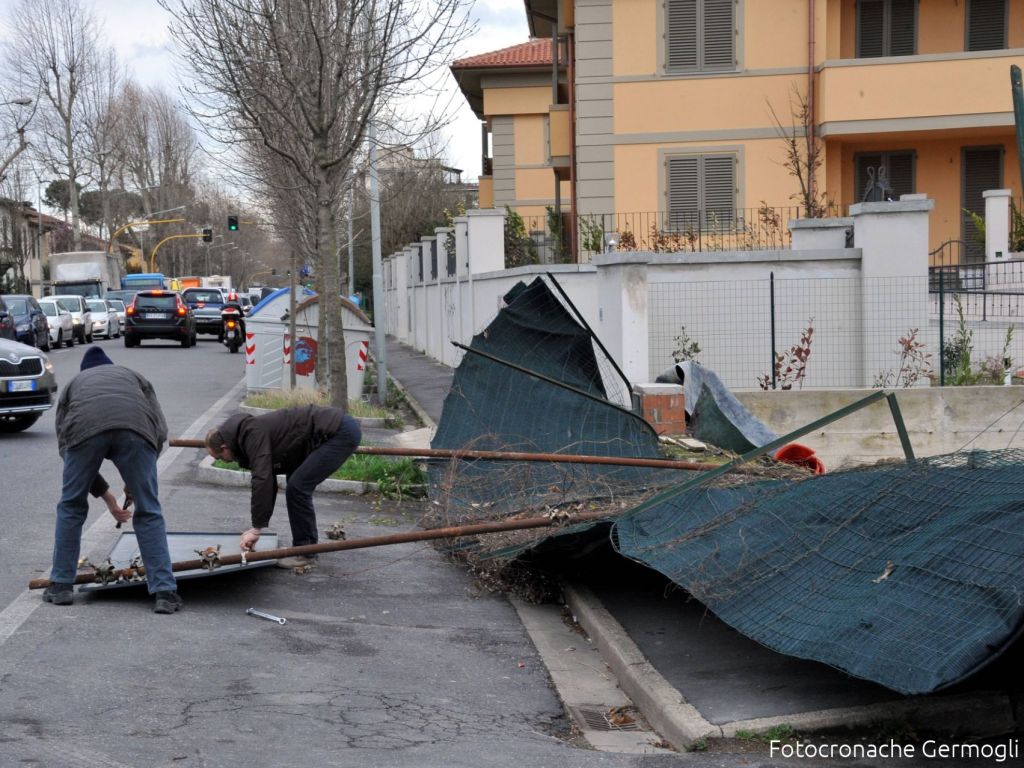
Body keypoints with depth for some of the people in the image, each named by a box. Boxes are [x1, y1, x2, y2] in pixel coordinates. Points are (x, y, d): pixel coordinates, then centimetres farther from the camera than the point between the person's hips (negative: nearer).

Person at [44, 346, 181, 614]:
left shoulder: (73, 384, 37)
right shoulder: (134, 377, 37)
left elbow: (63, 444, 30)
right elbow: (161, 429, 22)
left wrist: (104, 494, 34)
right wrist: (138, 478, 31)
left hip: (85, 427, 0)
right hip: (136, 428, 0)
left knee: (71, 507, 20)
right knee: (148, 512, 9)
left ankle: (61, 586, 24)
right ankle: (164, 592, 5)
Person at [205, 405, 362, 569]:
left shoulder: (254, 434, -13)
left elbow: (262, 481, -20)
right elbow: (268, 482, 23)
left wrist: (257, 529, -14)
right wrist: (257, 526, 21)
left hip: (341, 432, -11)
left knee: (297, 487, -10)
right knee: (299, 486, 19)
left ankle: (305, 554, 0)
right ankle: (308, 547, 25)